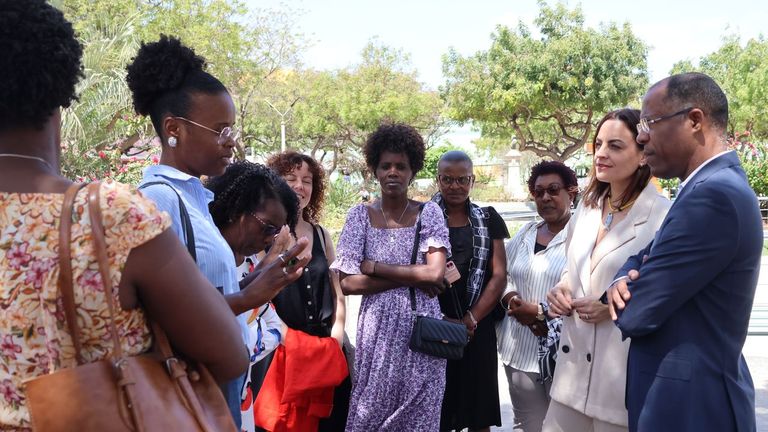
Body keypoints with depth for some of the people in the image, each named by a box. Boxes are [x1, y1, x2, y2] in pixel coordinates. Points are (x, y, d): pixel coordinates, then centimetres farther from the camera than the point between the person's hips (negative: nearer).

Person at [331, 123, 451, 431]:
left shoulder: (429, 213, 1)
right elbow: (348, 283, -7)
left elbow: (436, 273, -12)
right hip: (378, 331, 0)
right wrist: (413, 277, -11)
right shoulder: (360, 215, 1)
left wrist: (373, 267, -10)